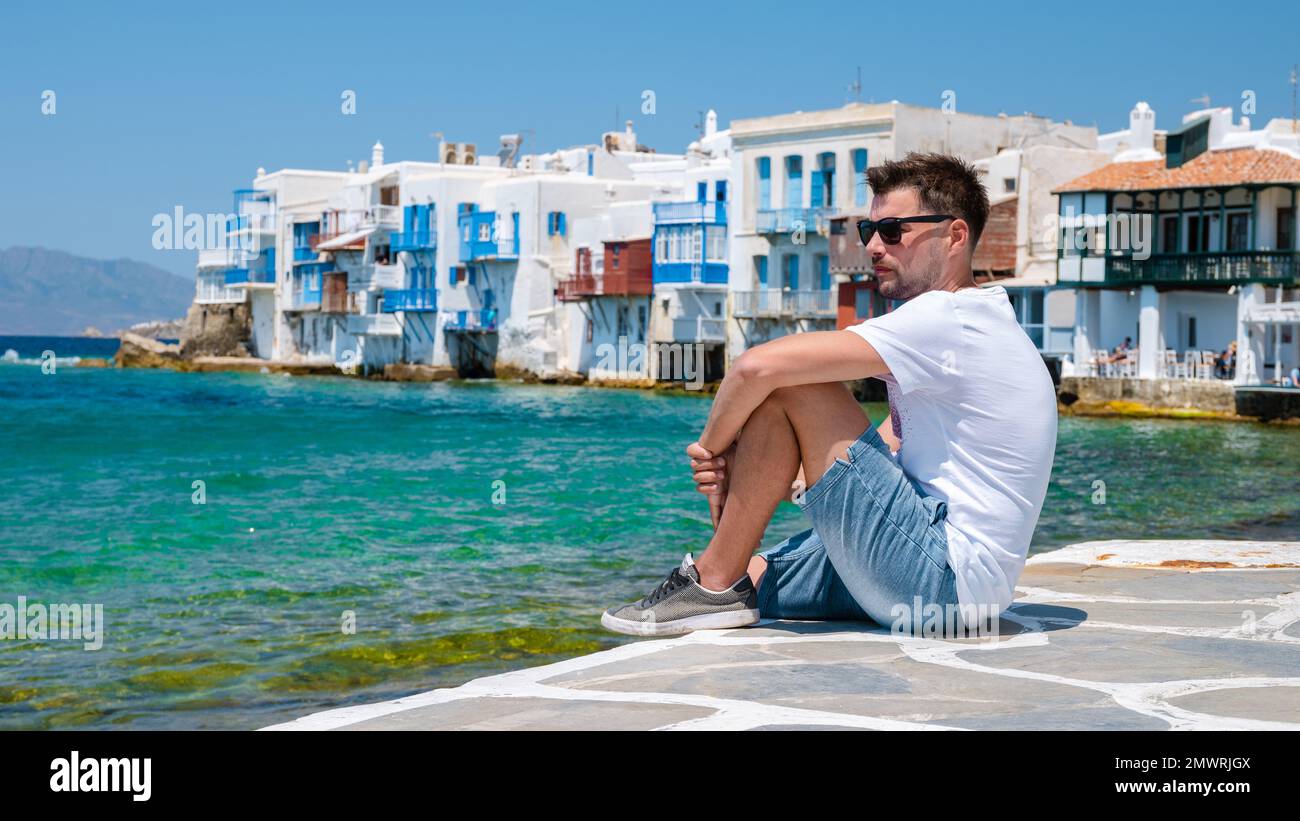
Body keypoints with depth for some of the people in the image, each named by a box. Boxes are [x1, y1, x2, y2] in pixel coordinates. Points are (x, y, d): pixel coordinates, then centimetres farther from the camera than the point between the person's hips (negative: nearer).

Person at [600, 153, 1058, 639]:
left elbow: (757, 366, -23)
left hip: (942, 576, -11)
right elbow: (875, 459, 16)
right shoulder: (971, 325, 19)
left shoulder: (947, 319, -14)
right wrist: (737, 472, 1)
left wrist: (711, 447, -4)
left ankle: (716, 585, -9)